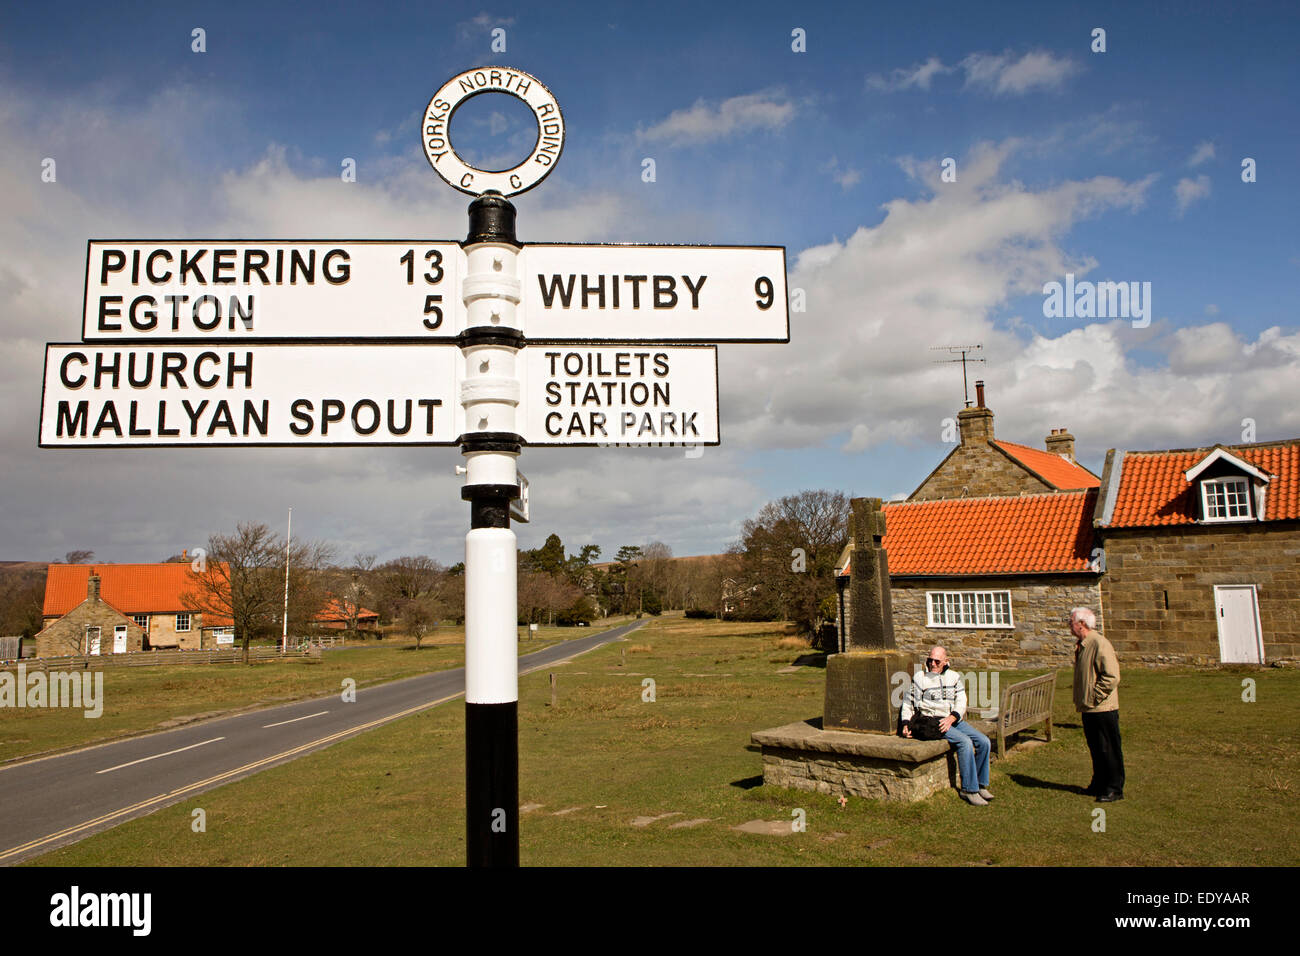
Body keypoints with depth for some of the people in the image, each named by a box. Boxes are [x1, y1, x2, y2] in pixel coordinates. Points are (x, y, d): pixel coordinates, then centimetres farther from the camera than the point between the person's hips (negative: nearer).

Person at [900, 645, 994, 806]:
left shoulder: (954, 677, 12)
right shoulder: (919, 679, 3)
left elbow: (961, 702, 3)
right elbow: (908, 703, 9)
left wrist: (951, 718, -14)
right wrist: (906, 724, -3)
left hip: (954, 719, 5)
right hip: (931, 721, -5)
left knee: (984, 742, -11)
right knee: (965, 742, -27)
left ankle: (981, 784, 4)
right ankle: (969, 790, -21)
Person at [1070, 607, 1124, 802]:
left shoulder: (1099, 644, -18)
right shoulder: (1081, 646, 12)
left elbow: (1112, 676, -22)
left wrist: (1094, 697, -18)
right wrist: (1081, 699, 15)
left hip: (1102, 709, -9)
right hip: (1088, 708, 9)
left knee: (1109, 750, 1)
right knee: (1095, 749, 17)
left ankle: (1114, 788, 9)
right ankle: (1099, 784, 27)